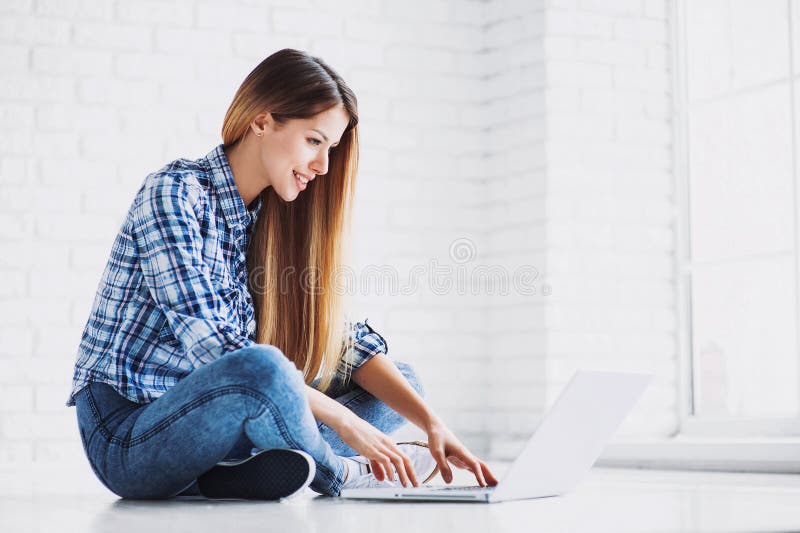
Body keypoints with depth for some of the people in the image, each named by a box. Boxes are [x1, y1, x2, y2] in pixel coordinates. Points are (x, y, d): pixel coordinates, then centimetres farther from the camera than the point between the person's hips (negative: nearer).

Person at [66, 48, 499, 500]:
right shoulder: (174, 195, -14)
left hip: (208, 420, 8)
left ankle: (244, 473, -19)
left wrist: (430, 421, -11)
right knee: (262, 367, -38)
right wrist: (343, 419, -25)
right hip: (128, 438, -8)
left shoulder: (277, 218, 9)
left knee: (402, 383, 2)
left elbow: (343, 339, 4)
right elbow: (212, 346, -24)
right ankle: (340, 474, -9)